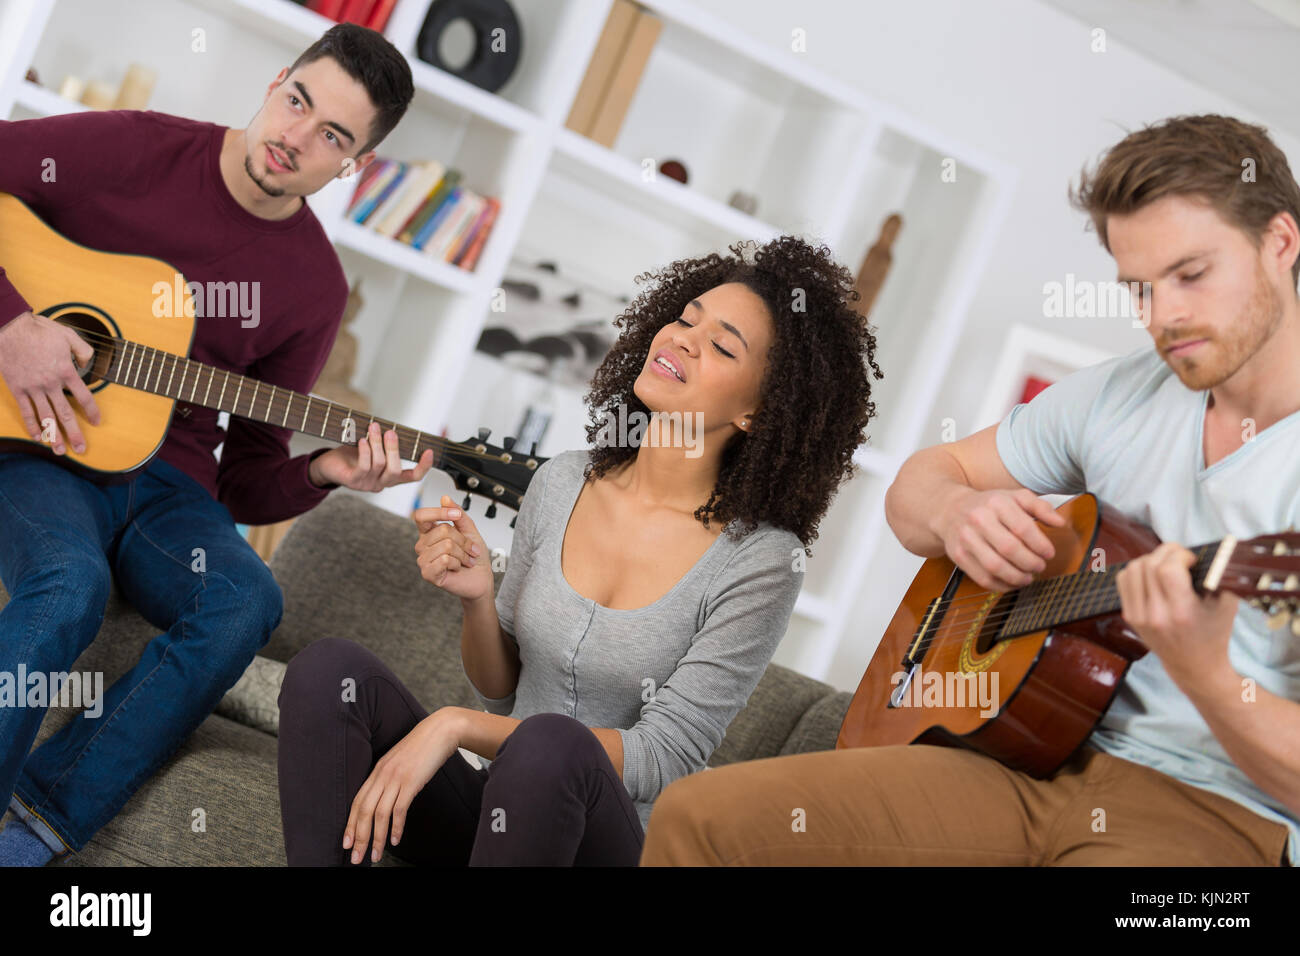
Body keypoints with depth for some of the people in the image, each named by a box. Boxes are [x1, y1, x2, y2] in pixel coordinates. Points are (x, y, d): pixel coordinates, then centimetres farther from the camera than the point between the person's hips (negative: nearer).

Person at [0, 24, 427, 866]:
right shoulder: (132, 150, -3)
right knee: (69, 586, -35)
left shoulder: (314, 286, 6)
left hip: (166, 481, 3)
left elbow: (249, 484, 11)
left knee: (248, 601, -29)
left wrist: (323, 473, -11)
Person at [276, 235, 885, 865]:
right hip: (502, 808, 5)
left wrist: (457, 724, -23)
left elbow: (660, 759, -16)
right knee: (332, 668, -18)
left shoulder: (761, 559, -13)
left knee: (550, 743, -37)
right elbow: (502, 690, 11)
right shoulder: (562, 482, 2)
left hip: (621, 840, -4)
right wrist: (477, 599, -11)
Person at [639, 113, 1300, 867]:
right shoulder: (1118, 397, 9)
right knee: (700, 816, -13)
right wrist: (956, 513, -6)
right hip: (1042, 756, 5)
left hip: (1219, 807, -5)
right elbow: (922, 481, 18)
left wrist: (1202, 675, -33)